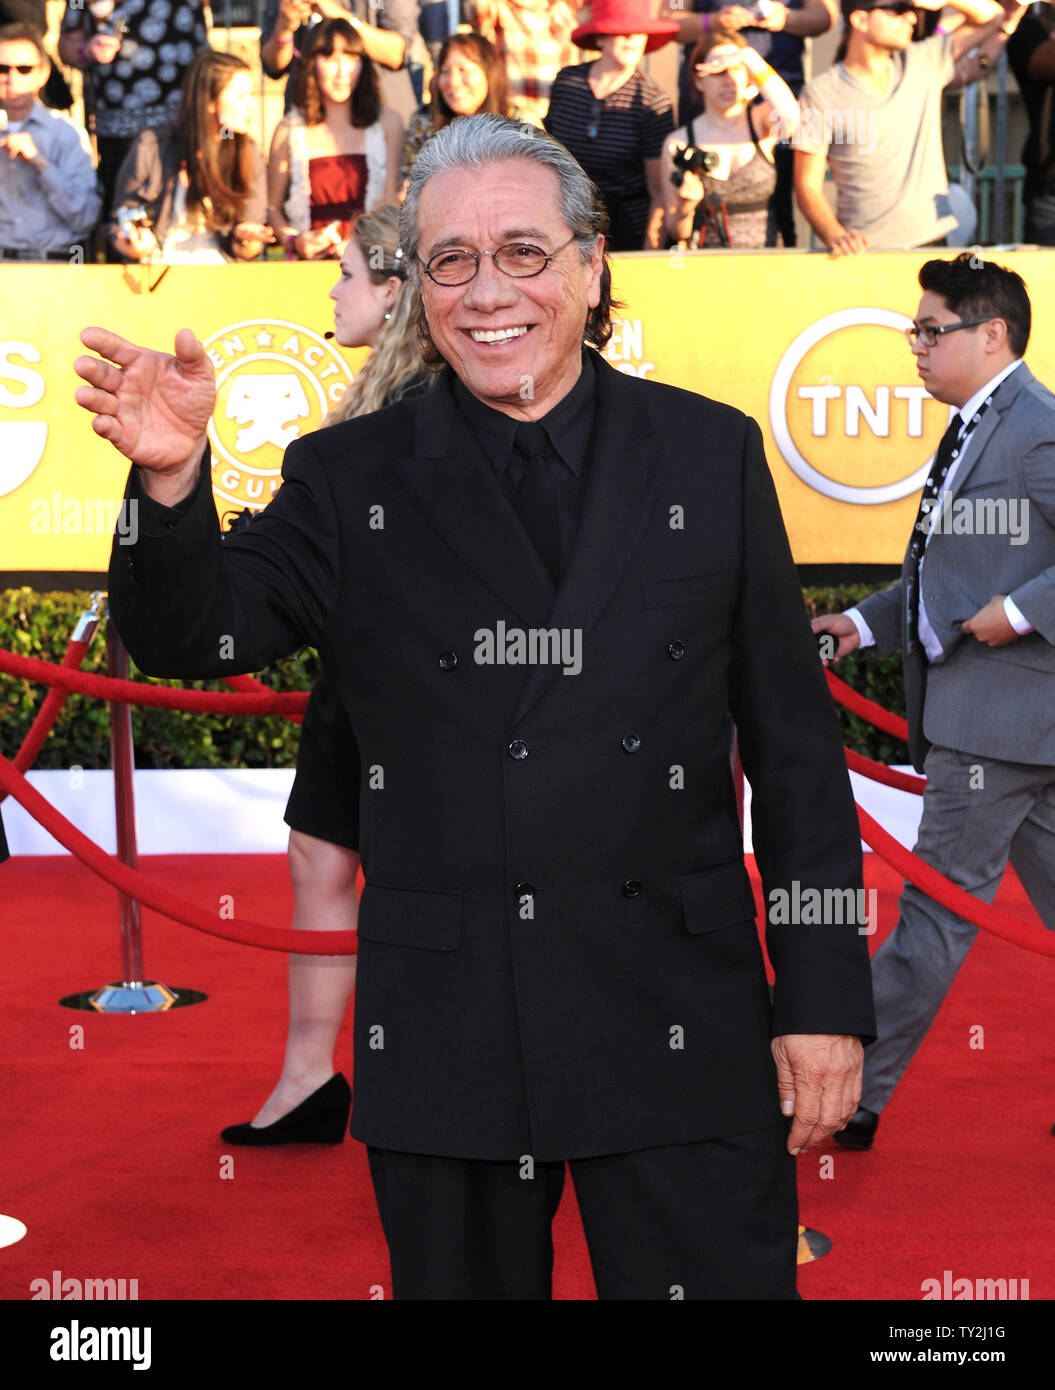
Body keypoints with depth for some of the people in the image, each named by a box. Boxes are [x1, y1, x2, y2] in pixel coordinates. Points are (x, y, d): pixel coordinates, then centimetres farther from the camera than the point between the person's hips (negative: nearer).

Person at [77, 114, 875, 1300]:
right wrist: (172, 481, -27)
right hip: (445, 1045, 1)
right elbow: (191, 636, -7)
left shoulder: (711, 455, 4)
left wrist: (825, 996, 1)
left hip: (682, 1037, 0)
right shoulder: (349, 480, 4)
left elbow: (795, 747, 4)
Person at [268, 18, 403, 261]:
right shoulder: (289, 130, 8)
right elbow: (272, 207, 13)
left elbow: (392, 204, 7)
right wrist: (294, 242, -6)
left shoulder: (387, 123, 10)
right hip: (311, 264, 0)